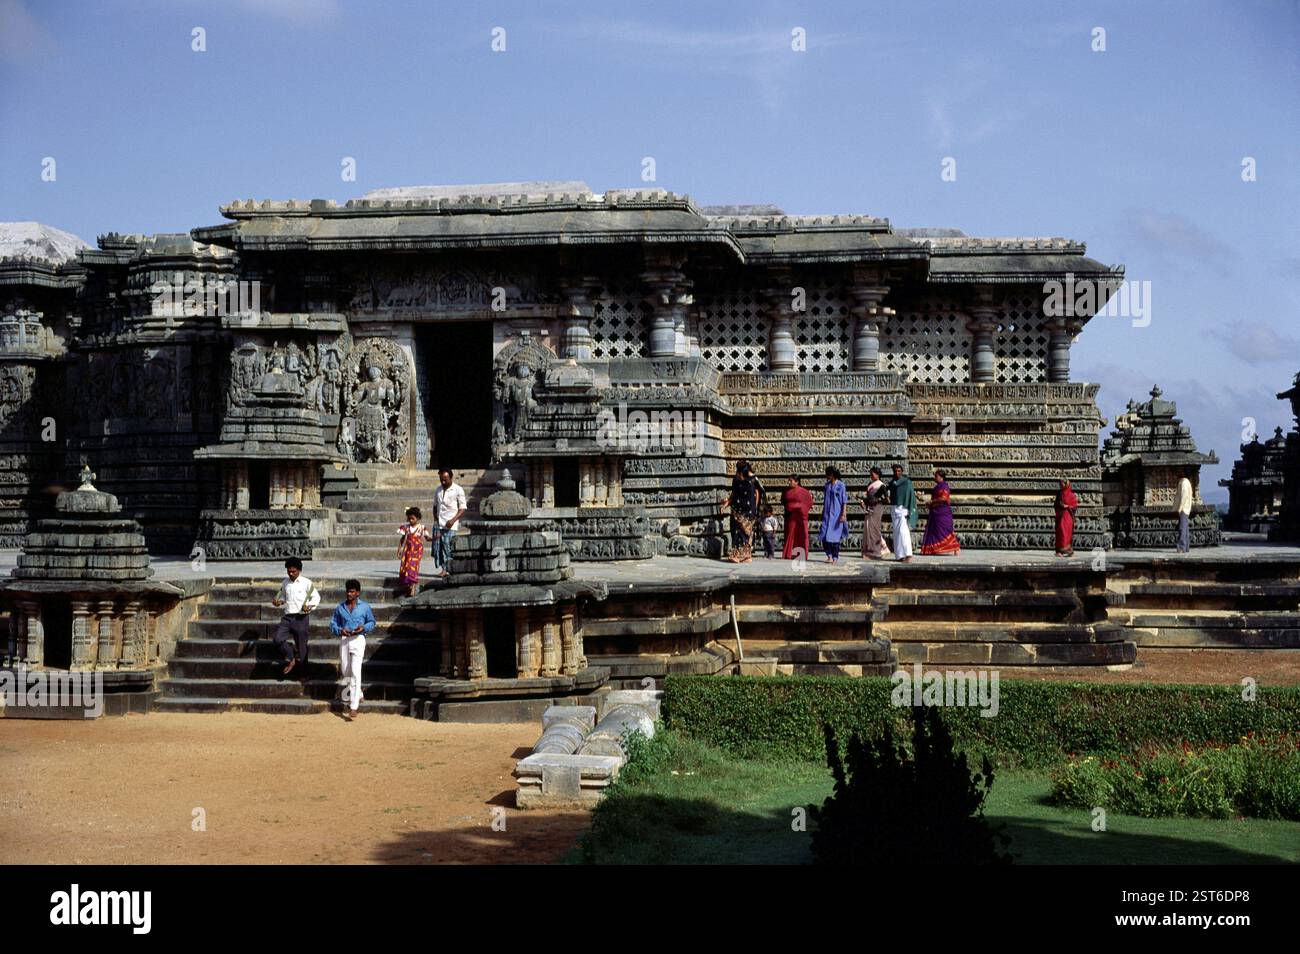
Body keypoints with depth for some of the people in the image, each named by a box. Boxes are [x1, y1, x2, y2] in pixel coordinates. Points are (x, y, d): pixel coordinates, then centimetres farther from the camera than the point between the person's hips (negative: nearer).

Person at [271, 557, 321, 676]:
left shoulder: (306, 583, -6)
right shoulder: (285, 582, 9)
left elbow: (316, 597, -2)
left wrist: (309, 606, -20)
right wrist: (279, 601, 1)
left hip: (300, 618, -4)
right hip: (287, 617, 4)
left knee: (301, 646, 1)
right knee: (277, 639, -15)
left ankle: (302, 674, 13)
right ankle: (290, 659, 8)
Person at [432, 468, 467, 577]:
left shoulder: (458, 490, -2)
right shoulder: (438, 491, 15)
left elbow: (463, 508, -5)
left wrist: (453, 520, -16)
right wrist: (435, 519, 9)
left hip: (450, 525, -5)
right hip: (439, 523, 5)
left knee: (448, 547, -10)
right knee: (437, 547, -2)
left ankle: (446, 569, -5)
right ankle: (443, 568, 6)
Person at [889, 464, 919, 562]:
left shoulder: (907, 482, -7)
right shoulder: (891, 483, 12)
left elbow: (911, 497, -10)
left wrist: (909, 512, -18)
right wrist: (890, 514, 17)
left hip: (903, 509, -7)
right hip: (894, 510, 7)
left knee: (903, 532, -17)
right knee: (897, 533, 5)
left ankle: (908, 556, -23)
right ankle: (900, 555, 7)